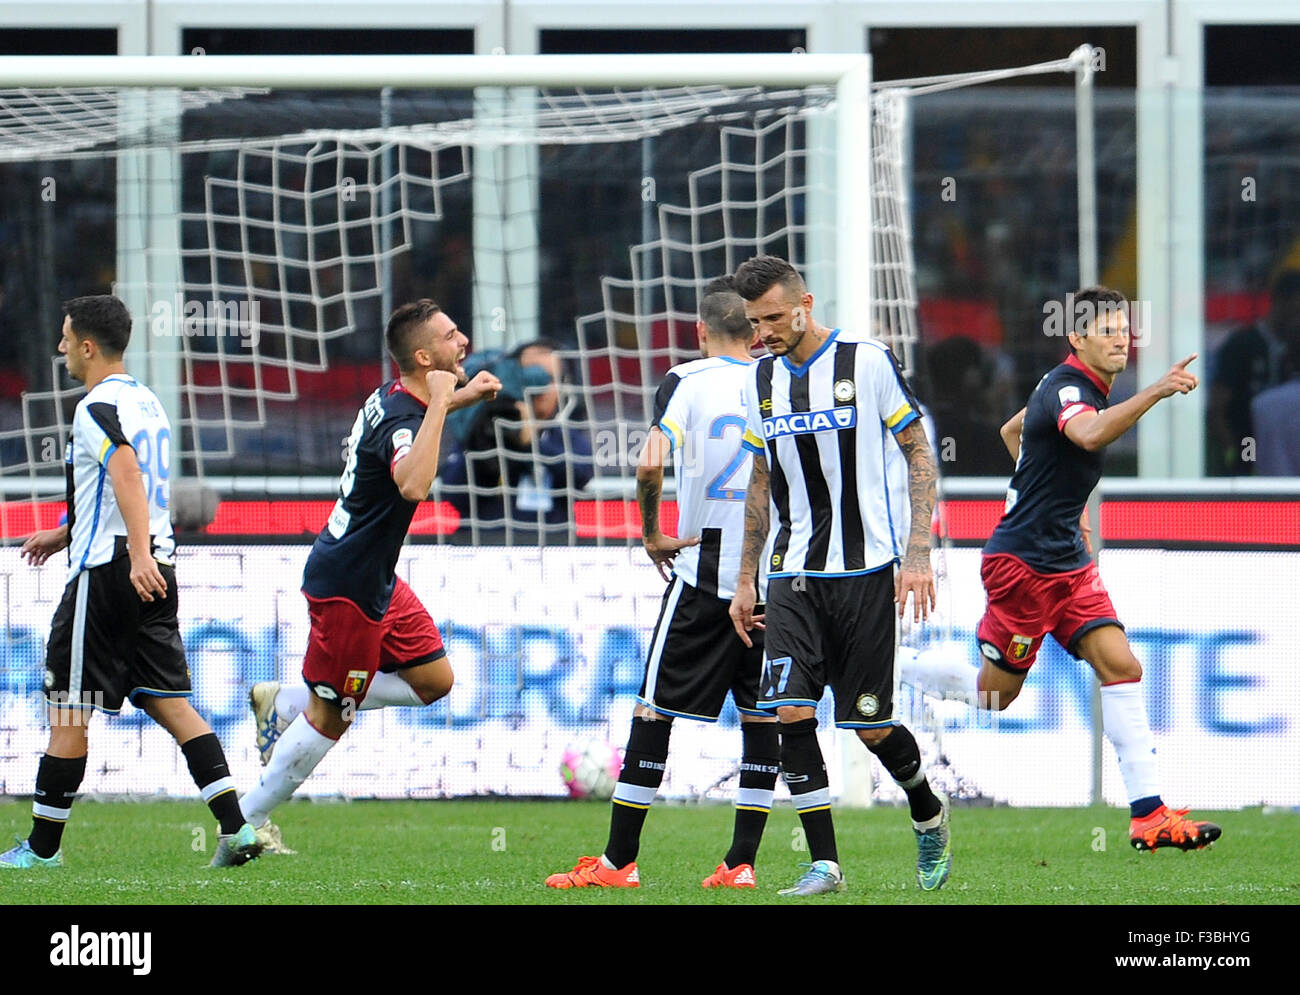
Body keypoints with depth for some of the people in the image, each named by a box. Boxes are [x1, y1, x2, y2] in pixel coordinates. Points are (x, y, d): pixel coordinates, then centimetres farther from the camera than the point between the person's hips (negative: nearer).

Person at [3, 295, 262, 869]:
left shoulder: (97, 408, -12)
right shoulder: (147, 402, 18)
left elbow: (128, 476, -28)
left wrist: (138, 556, -38)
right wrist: (66, 534, 36)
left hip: (107, 572, -9)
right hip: (155, 574, 9)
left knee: (67, 711, 0)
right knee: (170, 702, 5)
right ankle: (235, 827, -6)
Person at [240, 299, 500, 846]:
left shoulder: (393, 395, 4)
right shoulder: (400, 422, -25)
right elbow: (413, 485, -48)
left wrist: (463, 396, 17)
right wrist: (440, 402, -39)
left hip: (374, 578, 10)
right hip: (348, 585, -10)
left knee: (434, 680, 13)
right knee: (331, 715, 1)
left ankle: (286, 703, 19)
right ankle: (246, 821, 15)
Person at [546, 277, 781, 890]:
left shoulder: (686, 381, -3)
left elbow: (650, 464, -18)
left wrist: (652, 534, -4)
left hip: (704, 571, -3)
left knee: (654, 708, 2)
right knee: (761, 716, 9)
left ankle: (619, 860, 3)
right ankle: (742, 861, 6)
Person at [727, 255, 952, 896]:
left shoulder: (867, 363, -6)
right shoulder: (760, 381, 9)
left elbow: (920, 456, -2)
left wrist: (918, 555, -10)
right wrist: (745, 579, 17)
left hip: (865, 571, -4)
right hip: (792, 577, 4)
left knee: (871, 725, -1)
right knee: (791, 712, -12)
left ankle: (929, 817, 29)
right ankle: (824, 863, -7)